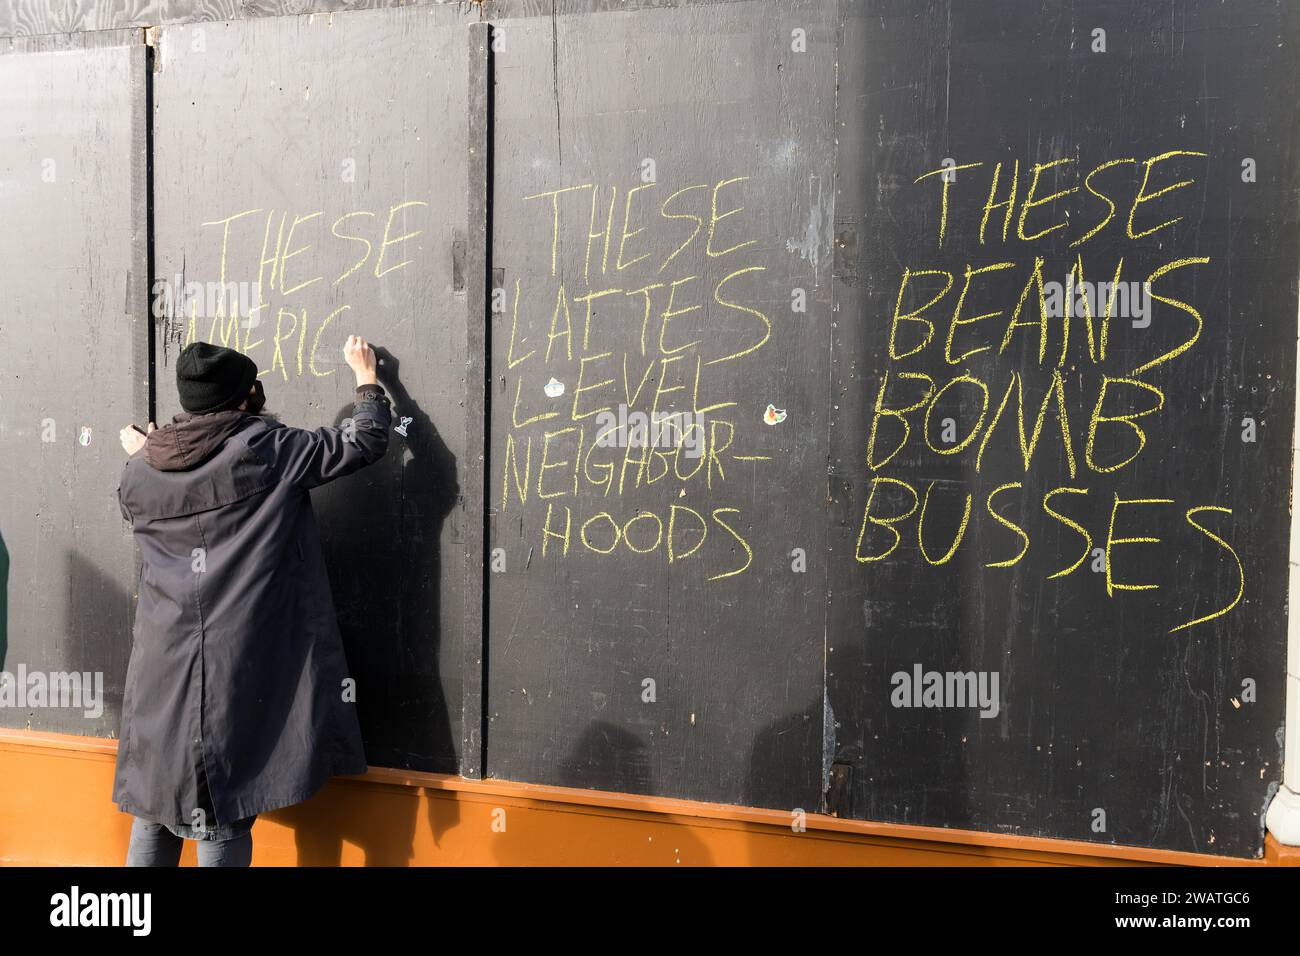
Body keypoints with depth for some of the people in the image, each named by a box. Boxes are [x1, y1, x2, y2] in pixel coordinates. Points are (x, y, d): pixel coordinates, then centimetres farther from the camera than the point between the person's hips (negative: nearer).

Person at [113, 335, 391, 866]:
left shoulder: (140, 471, 6)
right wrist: (366, 376, 14)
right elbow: (365, 442, -3)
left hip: (163, 670, 5)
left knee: (157, 802, 17)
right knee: (224, 817, 3)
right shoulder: (265, 450, -8)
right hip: (237, 669, -5)